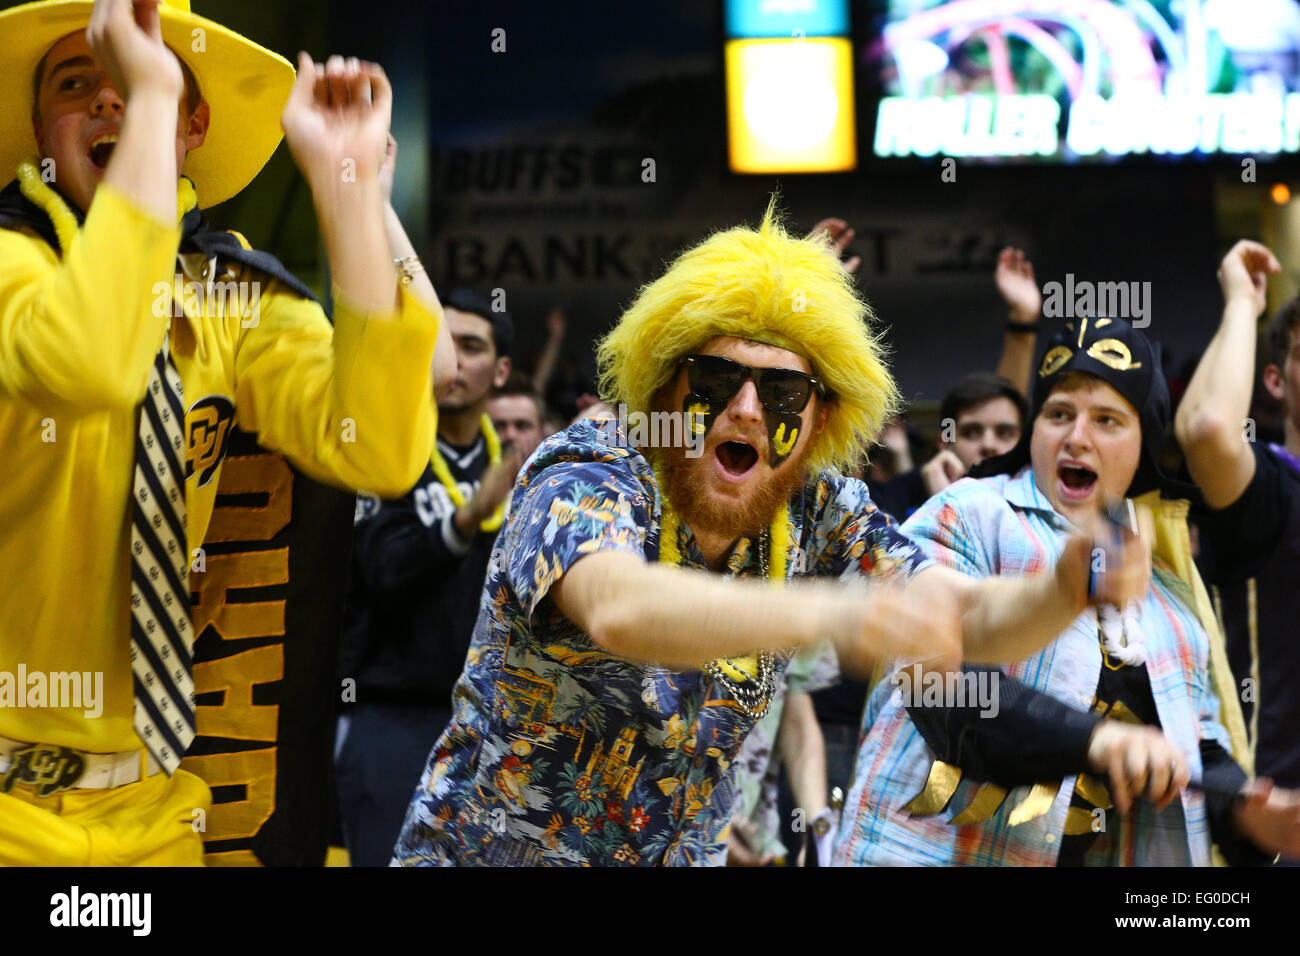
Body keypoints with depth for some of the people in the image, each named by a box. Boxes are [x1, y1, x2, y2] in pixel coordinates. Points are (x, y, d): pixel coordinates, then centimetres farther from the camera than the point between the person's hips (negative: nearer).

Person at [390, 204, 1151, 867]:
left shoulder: (815, 517, -3)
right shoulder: (584, 483, -18)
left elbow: (972, 620, -10)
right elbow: (618, 610, -39)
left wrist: (1064, 594, -32)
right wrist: (830, 612, -52)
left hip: (682, 854, 4)